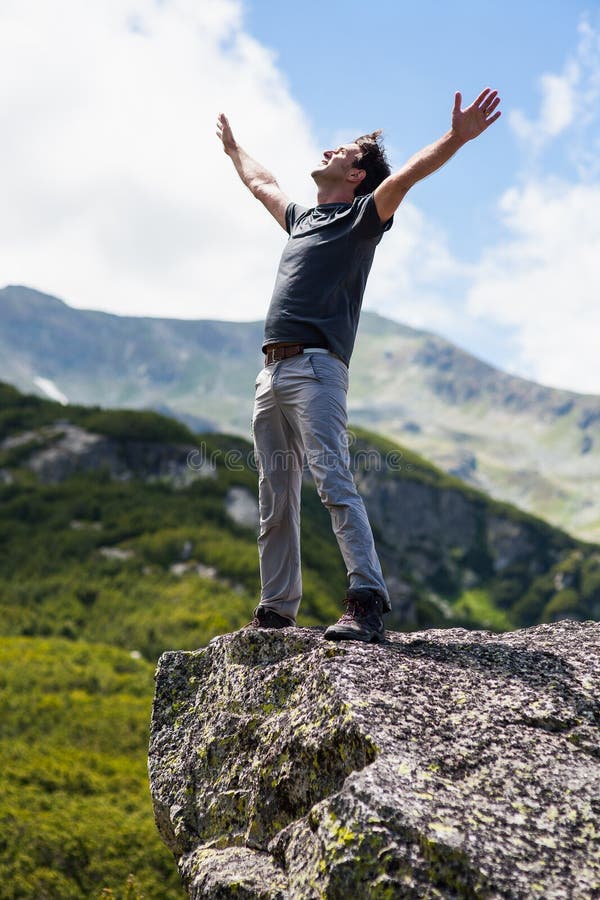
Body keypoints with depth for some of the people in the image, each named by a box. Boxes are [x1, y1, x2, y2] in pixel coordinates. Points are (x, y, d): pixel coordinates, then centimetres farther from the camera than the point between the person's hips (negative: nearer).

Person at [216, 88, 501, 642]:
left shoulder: (361, 217, 7)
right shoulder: (302, 218, 28)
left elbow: (404, 178, -9)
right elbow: (261, 183, 46)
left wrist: (456, 138, -23)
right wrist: (232, 148, 60)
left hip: (316, 367, -7)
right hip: (272, 373, 7)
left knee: (333, 481, -20)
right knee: (275, 498, 7)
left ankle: (368, 602, -23)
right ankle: (277, 611, 13)